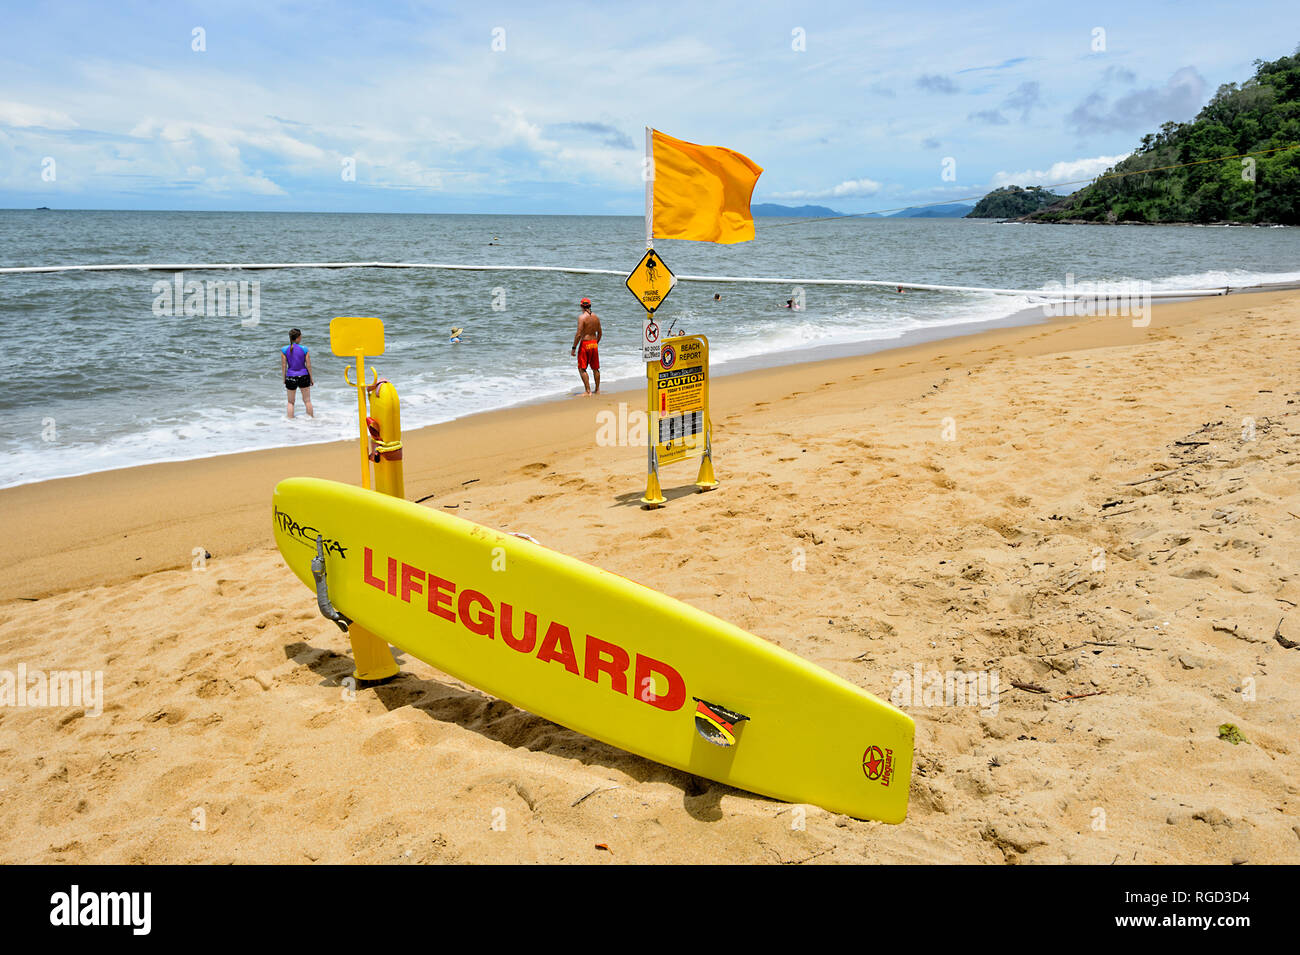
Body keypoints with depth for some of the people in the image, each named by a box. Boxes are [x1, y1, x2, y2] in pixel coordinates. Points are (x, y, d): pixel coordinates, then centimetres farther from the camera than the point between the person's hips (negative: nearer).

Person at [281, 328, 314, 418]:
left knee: (290, 402, 13)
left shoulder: (284, 350, -6)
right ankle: (311, 418, 20)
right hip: (303, 376, 0)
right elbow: (308, 365, -4)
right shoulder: (304, 349, -8)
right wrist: (311, 378, 7)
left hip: (290, 377, 0)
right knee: (307, 400, 12)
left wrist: (284, 378, 10)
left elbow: (283, 366, -3)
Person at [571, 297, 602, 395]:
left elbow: (578, 334, -17)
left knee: (582, 369, 0)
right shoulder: (596, 317, 6)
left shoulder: (582, 317, -13)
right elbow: (599, 333, 13)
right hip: (594, 343, 6)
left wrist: (574, 348, -12)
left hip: (585, 343, -6)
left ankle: (588, 391, -5)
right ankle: (597, 390, 21)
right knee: (595, 368, 14)